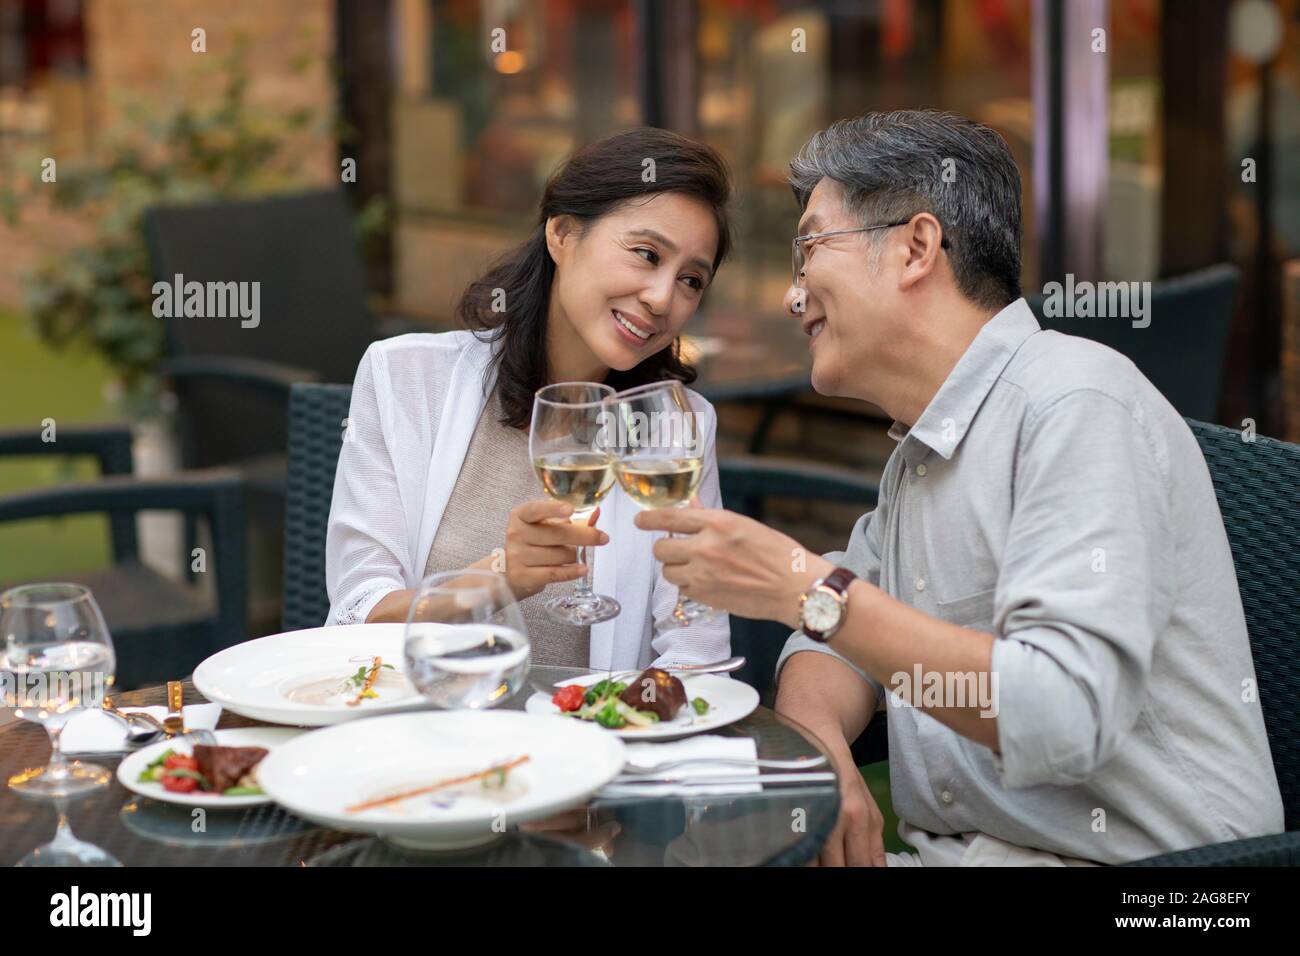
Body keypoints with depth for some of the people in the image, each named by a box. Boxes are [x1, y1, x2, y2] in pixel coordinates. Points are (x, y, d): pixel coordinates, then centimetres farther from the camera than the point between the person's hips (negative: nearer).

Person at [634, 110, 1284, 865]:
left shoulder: (1076, 404, -16)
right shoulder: (921, 448, 13)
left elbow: (1068, 715, -25)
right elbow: (835, 644, 15)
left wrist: (808, 588, -24)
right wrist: (817, 749, -8)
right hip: (946, 845, 7)